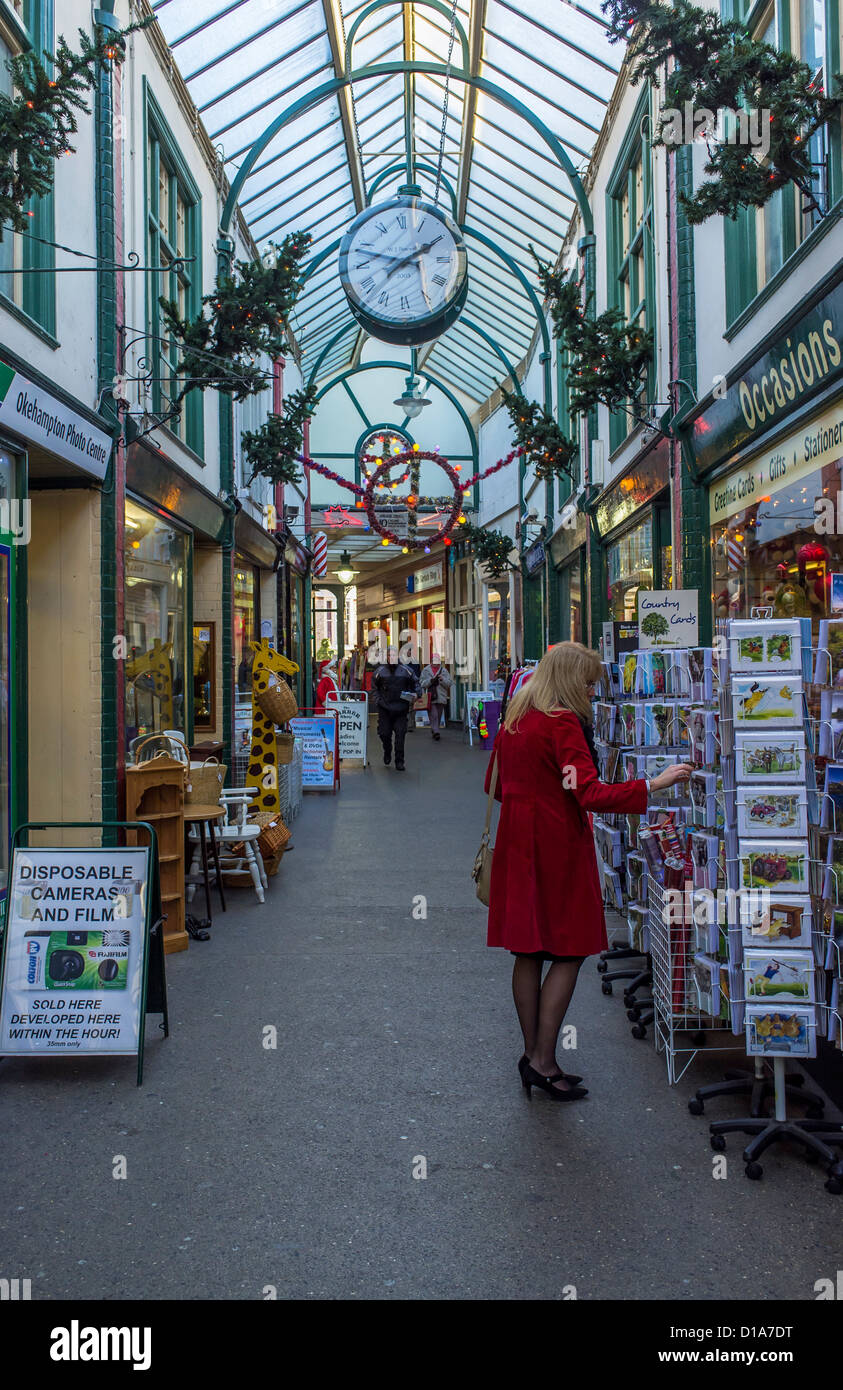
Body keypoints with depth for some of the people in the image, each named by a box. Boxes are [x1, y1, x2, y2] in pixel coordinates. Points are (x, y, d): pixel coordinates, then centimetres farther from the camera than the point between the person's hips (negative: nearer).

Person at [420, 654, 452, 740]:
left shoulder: (444, 671, 10)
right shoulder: (426, 671, 6)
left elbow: (449, 683, 5)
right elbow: (422, 684, 0)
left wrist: (442, 679, -13)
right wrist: (430, 681, -16)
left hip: (441, 697, 3)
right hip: (431, 697, -3)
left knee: (439, 715, 9)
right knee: (434, 715, -13)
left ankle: (433, 730, 22)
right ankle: (435, 731, -17)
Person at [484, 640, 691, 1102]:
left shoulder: (513, 720, 10)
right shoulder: (563, 724, -16)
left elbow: (497, 786, 19)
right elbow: (590, 794, -23)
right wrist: (655, 783, -23)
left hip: (517, 846, 9)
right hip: (557, 846, -8)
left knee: (529, 952, 12)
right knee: (569, 952, 0)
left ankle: (534, 1055, 19)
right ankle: (543, 1061, 1)